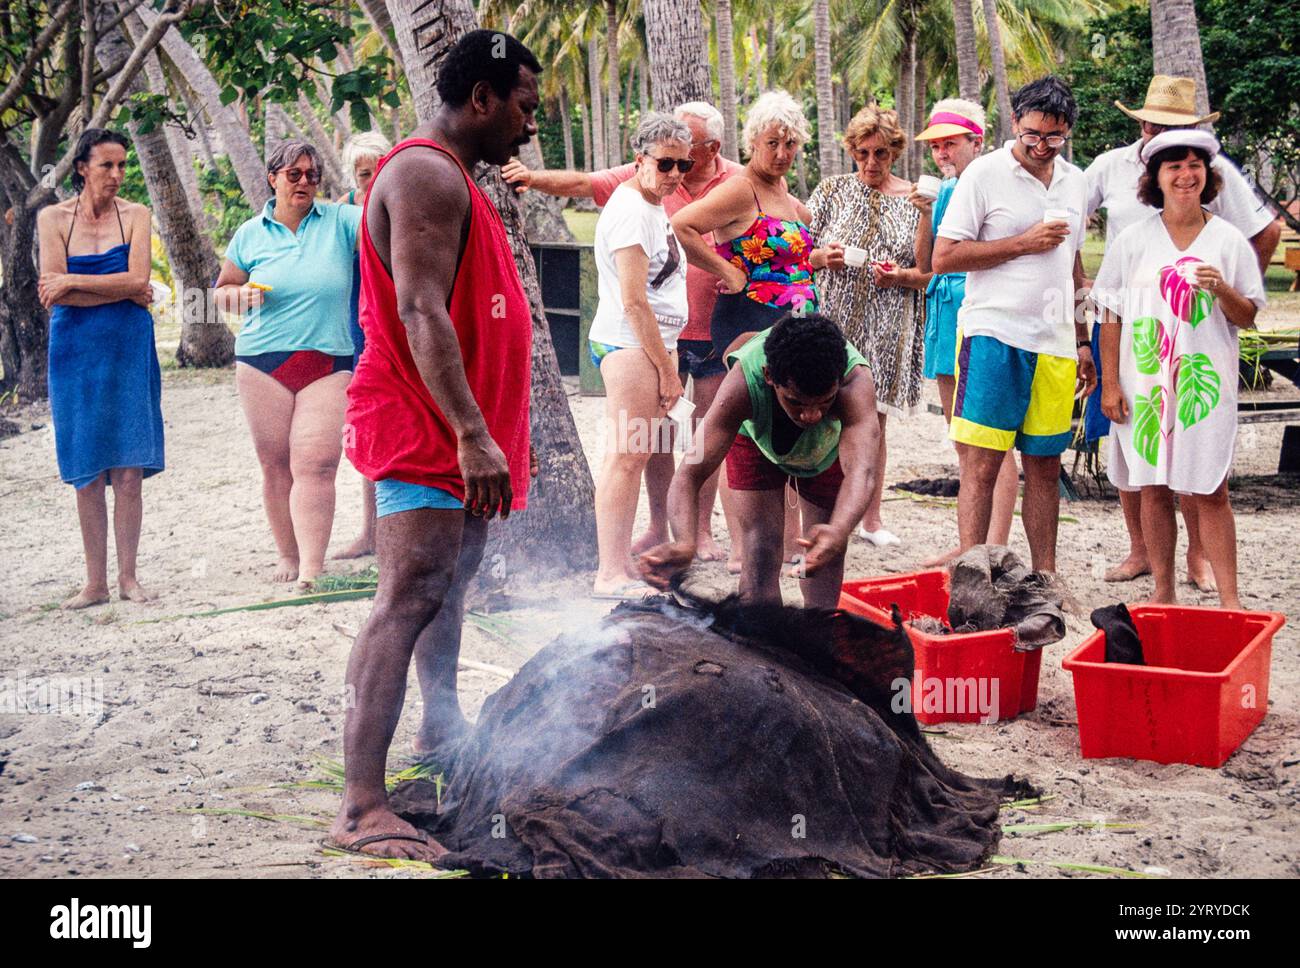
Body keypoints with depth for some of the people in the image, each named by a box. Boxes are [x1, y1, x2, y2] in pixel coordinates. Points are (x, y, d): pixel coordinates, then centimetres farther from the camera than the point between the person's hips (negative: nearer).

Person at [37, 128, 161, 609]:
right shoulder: (53, 218, 2)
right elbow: (53, 292, -8)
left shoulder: (135, 216, 3)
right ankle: (95, 582, 9)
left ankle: (128, 574, 8)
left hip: (128, 350, 0)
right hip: (76, 352, 0)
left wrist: (73, 283, -12)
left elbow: (137, 280, -11)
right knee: (87, 472, 2)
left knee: (129, 468, -2)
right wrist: (122, 290, -10)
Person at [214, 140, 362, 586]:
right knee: (276, 464, 5)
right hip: (263, 364, 2)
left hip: (328, 364, -2)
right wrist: (241, 294, -5)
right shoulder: (251, 233, 9)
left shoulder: (339, 221, 3)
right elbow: (222, 290, 18)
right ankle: (288, 556, 20)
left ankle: (312, 570, -15)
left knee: (315, 465, -13)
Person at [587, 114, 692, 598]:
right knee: (625, 456, -11)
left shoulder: (655, 207, 18)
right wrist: (667, 368, -14)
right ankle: (610, 574, -11)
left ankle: (621, 565, 17)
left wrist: (667, 361, 18)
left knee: (633, 456, 11)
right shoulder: (631, 210, -13)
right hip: (629, 345, -10)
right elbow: (632, 302, -17)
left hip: (650, 343, 10)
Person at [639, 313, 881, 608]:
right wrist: (684, 543, -71)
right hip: (755, 439, -1)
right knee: (761, 548, -12)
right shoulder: (745, 382, -45)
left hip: (828, 448, 1)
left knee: (827, 554, 2)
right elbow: (690, 473, -50)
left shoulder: (854, 381, -46)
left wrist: (838, 531, -82)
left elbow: (862, 469, -61)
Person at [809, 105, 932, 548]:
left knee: (874, 419, 8)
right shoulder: (833, 189, 5)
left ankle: (871, 517, 17)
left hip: (886, 325, 1)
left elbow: (927, 273, 7)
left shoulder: (914, 199, 6)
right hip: (833, 317, -1)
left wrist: (901, 276, -14)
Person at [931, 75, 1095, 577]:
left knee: (1045, 465, 8)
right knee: (981, 464, -6)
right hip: (993, 335, -5)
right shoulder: (985, 174, -3)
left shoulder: (1075, 181, 15)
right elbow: (944, 257, -9)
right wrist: (1025, 243, -11)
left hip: (1055, 346, 5)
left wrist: (1082, 342, 20)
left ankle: (1045, 577, 16)